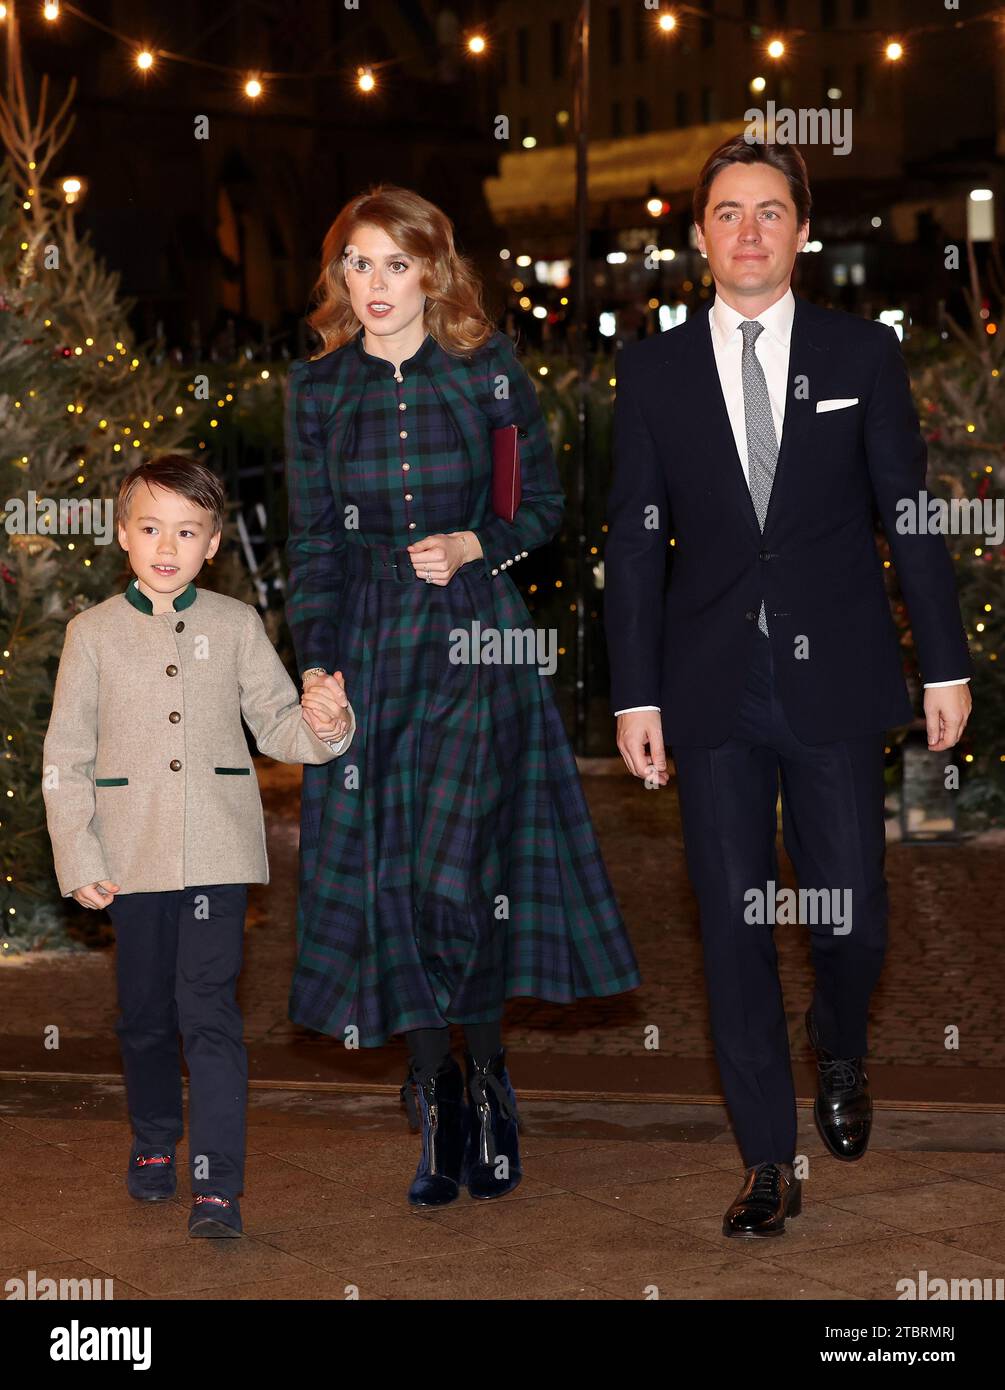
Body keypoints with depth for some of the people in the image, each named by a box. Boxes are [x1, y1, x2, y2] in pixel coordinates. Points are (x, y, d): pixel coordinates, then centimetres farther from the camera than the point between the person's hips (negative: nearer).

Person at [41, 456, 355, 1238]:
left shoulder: (236, 625, 6)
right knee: (145, 1012, 12)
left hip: (217, 851, -1)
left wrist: (324, 726, -14)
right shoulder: (93, 633, 4)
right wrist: (78, 858, -3)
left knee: (208, 1009, -9)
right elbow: (65, 756, 5)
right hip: (133, 856, 1)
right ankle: (153, 1146, 35)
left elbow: (276, 724, 9)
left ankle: (219, 1187, -10)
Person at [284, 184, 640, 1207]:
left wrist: (473, 546, -10)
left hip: (475, 641, -2)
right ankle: (430, 1099, 14)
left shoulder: (488, 373, 0)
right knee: (381, 873, 2)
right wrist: (315, 663, -3)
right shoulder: (316, 387, 5)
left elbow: (544, 502, 8)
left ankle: (484, 1074, 11)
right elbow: (311, 539, 6)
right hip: (366, 644, 2)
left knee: (454, 871, -10)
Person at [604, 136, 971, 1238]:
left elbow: (908, 515, 5)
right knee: (734, 923, 1)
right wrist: (634, 695, 1)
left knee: (851, 915, 2)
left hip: (835, 684, 0)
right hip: (714, 690, 1)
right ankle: (770, 1161, 12)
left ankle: (839, 1057, 36)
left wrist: (946, 665, 2)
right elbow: (634, 541, 5)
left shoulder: (863, 353, 4)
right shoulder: (654, 371, 5)